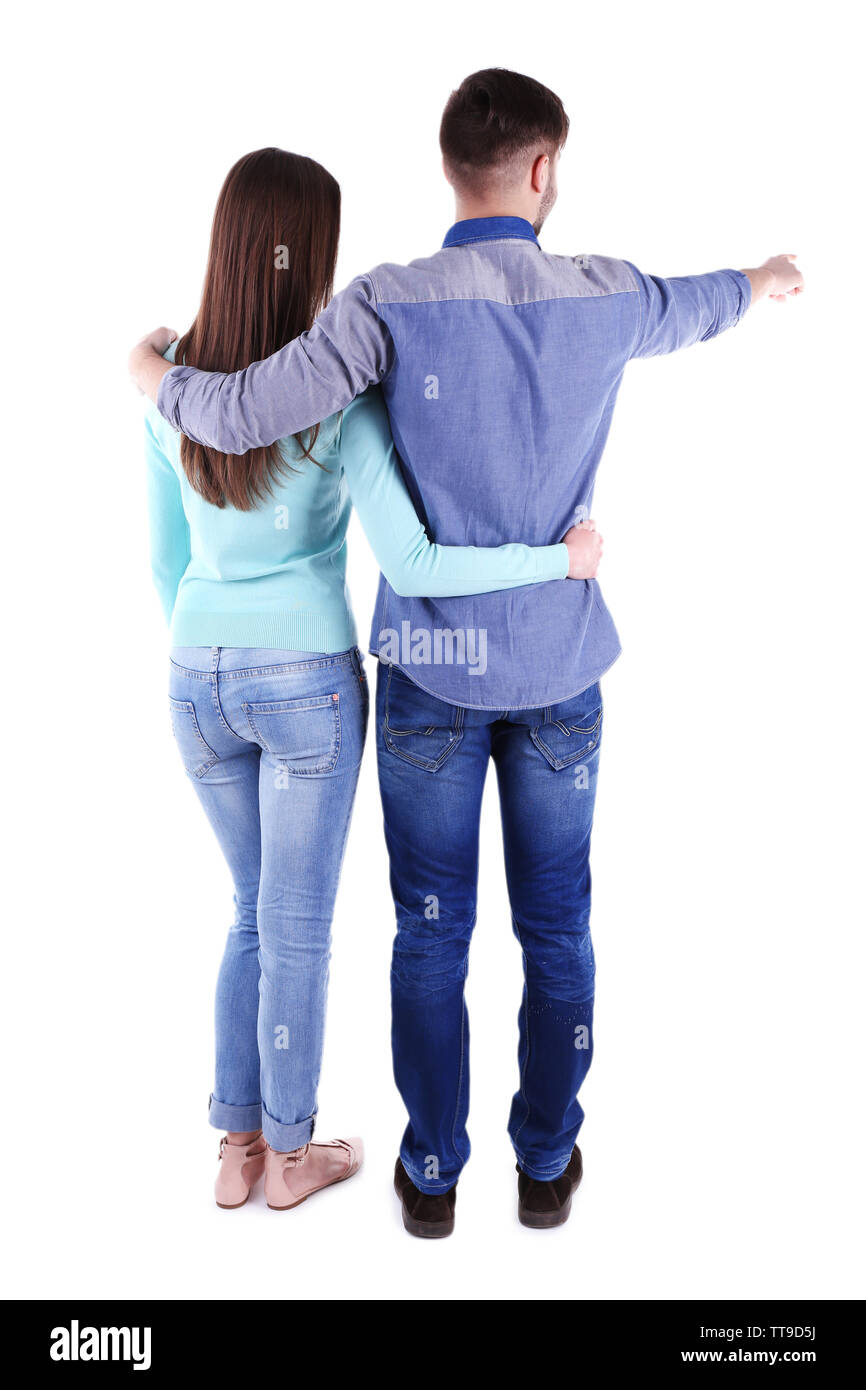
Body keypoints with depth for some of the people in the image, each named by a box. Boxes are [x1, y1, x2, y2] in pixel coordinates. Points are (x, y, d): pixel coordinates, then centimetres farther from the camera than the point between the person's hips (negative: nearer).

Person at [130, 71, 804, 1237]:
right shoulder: (604, 297, -3)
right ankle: (546, 1164, 29)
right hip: (556, 667, 2)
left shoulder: (392, 302, -13)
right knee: (556, 926, 15)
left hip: (431, 665, -1)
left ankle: (432, 1172, 26)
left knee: (431, 928, 12)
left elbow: (247, 417, -19)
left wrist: (156, 377, 4)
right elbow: (692, 310, 21)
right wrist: (760, 281, 46)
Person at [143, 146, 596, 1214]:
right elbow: (411, 568, -23)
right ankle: (290, 1154, 29)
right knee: (296, 928, 11)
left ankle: (237, 1145, 29)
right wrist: (562, 558, -11)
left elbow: (165, 562, 7)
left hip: (201, 683, 5)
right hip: (308, 682, -5)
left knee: (257, 909, 21)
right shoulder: (340, 394, -17)